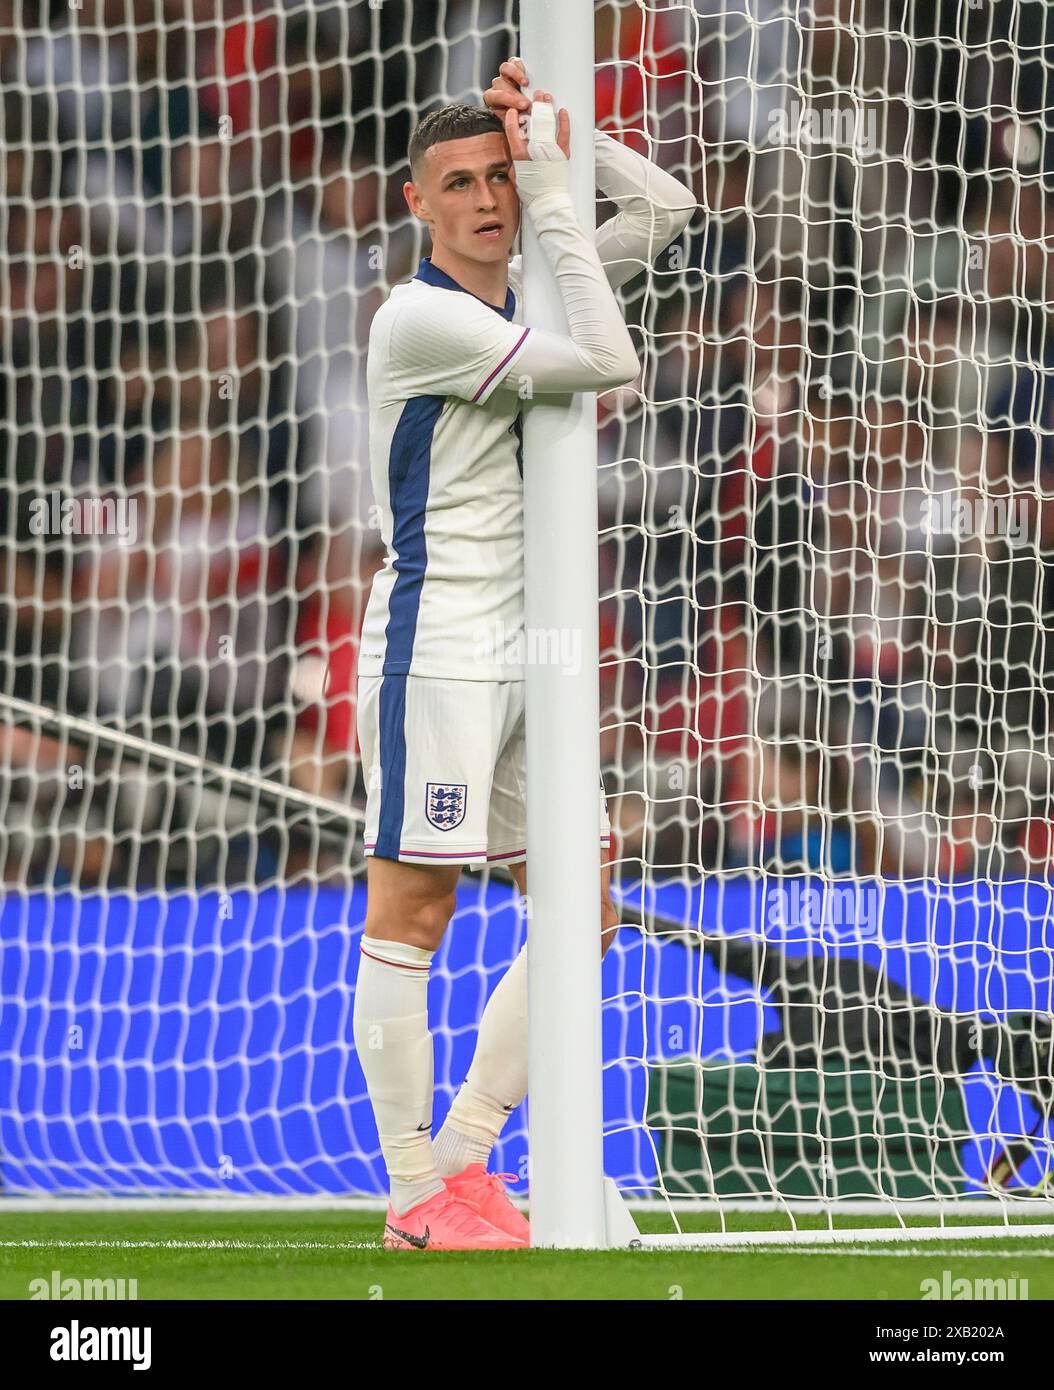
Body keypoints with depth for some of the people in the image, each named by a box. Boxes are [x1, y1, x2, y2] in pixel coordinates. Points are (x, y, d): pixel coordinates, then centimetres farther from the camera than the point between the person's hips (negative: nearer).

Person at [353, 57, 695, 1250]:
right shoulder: (419, 317, -12)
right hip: (434, 647, -8)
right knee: (412, 909, -6)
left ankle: (463, 1157, 12)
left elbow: (667, 210, 19)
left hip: (524, 650, 8)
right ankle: (414, 1196, -4)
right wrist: (559, 198, -13)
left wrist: (556, 135, 5)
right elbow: (609, 364, -18)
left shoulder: (524, 290, 12)